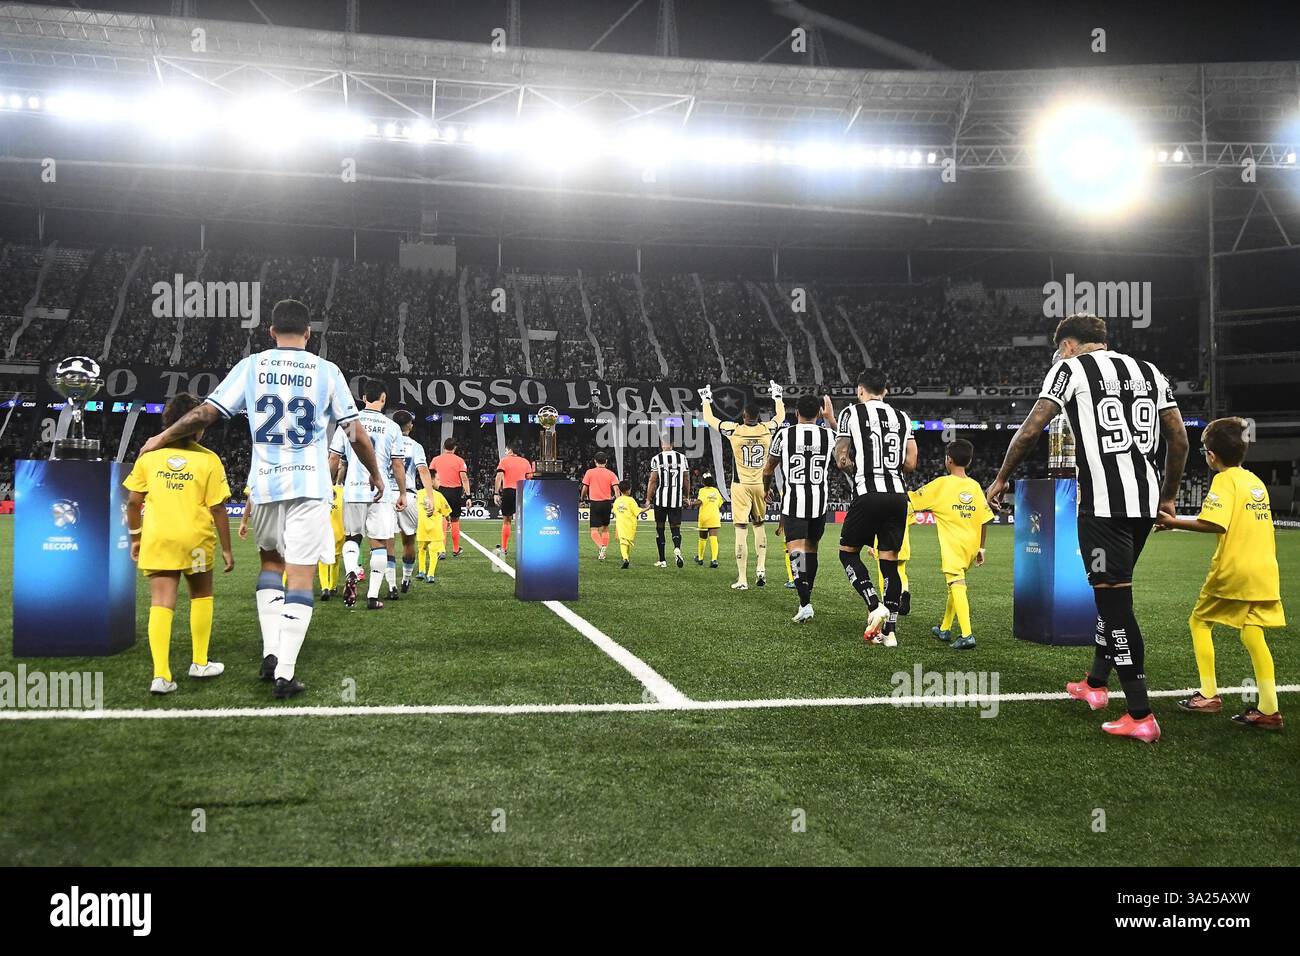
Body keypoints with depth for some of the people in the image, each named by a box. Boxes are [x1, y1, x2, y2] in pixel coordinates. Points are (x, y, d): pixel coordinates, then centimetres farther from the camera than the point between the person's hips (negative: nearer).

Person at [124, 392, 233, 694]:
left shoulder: (149, 455, 5)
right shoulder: (208, 460, -3)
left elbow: (132, 501, 5)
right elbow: (217, 508, -4)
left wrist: (135, 538, 18)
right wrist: (226, 549, 4)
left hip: (157, 539, 2)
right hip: (195, 539, -1)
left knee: (161, 603, 0)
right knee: (201, 595, 19)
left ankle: (161, 675, -11)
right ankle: (200, 663, 25)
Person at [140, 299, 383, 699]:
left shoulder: (251, 367, 3)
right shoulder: (327, 372, 0)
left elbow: (205, 413, 2)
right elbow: (356, 433, 2)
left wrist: (162, 438, 17)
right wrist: (375, 474, 17)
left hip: (265, 484, 2)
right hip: (309, 486, -2)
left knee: (271, 561, 23)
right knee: (300, 576, -1)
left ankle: (270, 653, 13)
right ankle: (286, 672, -5)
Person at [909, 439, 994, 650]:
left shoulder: (942, 484, -5)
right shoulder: (975, 486, 9)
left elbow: (912, 500, -1)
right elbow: (985, 520, 9)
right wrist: (981, 548, 17)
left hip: (953, 544, -6)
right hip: (971, 545, 6)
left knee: (957, 584, -14)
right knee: (955, 585, 20)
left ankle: (966, 635, -27)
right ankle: (945, 629, 32)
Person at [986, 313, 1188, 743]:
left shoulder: (1070, 368, 0)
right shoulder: (1149, 371, 17)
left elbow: (1030, 431, -5)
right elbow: (1179, 440, 16)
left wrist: (1001, 479, 7)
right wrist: (1167, 497, 26)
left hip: (1103, 502, -7)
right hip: (1146, 499, 7)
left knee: (1114, 598, -4)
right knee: (1113, 591, 21)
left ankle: (1140, 716, -3)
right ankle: (1096, 683, 35)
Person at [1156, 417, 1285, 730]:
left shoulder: (1224, 480, -10)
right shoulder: (1256, 481, 14)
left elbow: (1215, 524, -23)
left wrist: (1173, 522, -18)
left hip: (1233, 569, -7)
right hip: (1264, 568, 7)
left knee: (1200, 622, 10)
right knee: (1252, 632, 7)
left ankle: (1209, 695, 10)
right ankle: (1268, 709, 1)